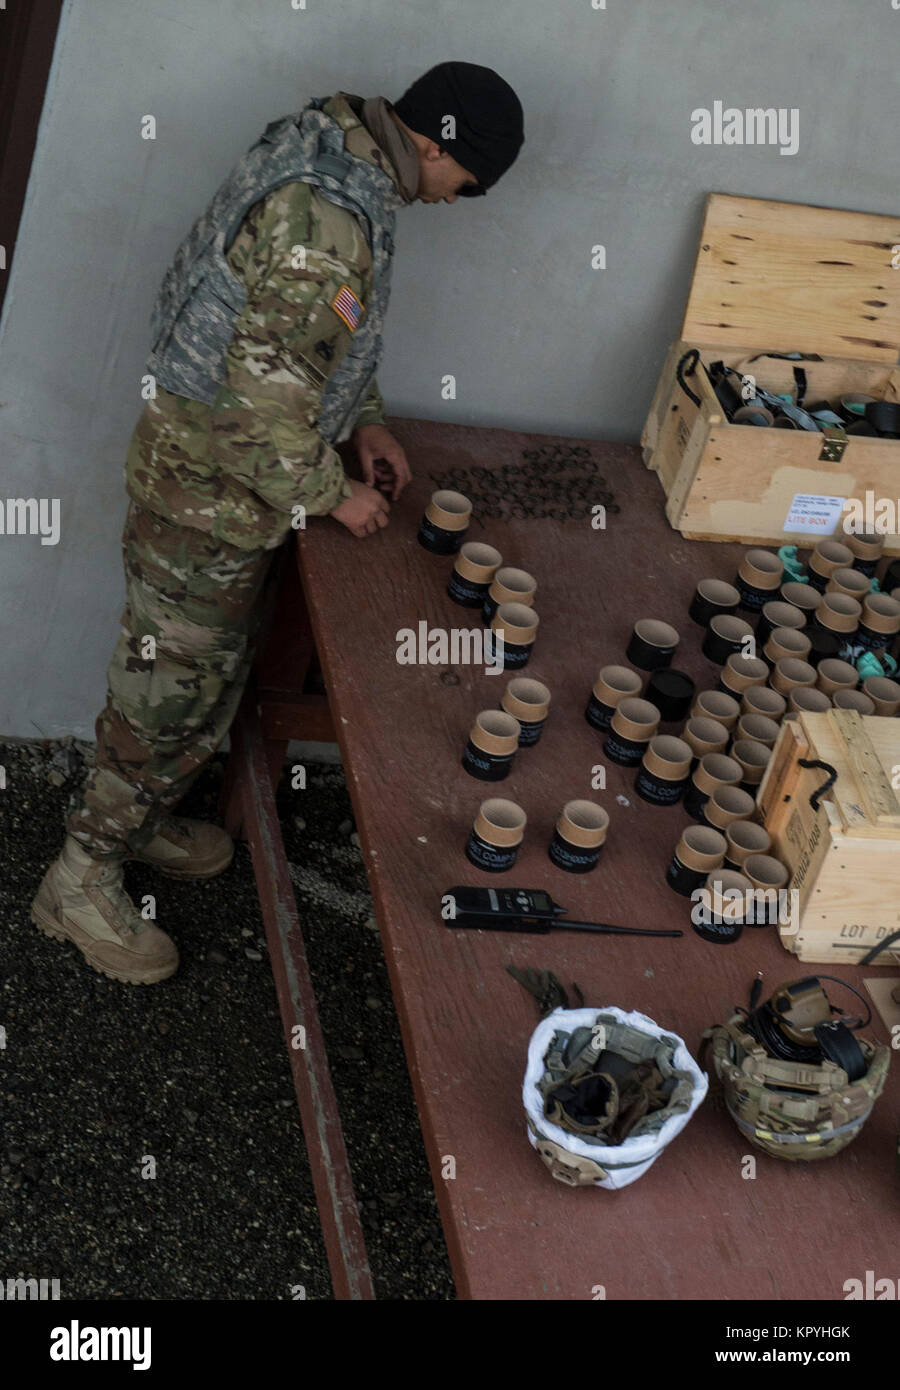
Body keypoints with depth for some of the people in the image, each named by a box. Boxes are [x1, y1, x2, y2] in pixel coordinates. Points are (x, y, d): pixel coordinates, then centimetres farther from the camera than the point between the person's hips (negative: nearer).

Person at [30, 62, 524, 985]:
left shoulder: (341, 161, 5)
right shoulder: (322, 214, -28)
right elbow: (263, 392, -28)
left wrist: (363, 421, 14)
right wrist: (330, 492, -15)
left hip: (237, 477, 10)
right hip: (211, 485, -10)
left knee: (212, 672, 23)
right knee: (171, 686, 3)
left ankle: (142, 820, 42)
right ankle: (79, 881, 19)